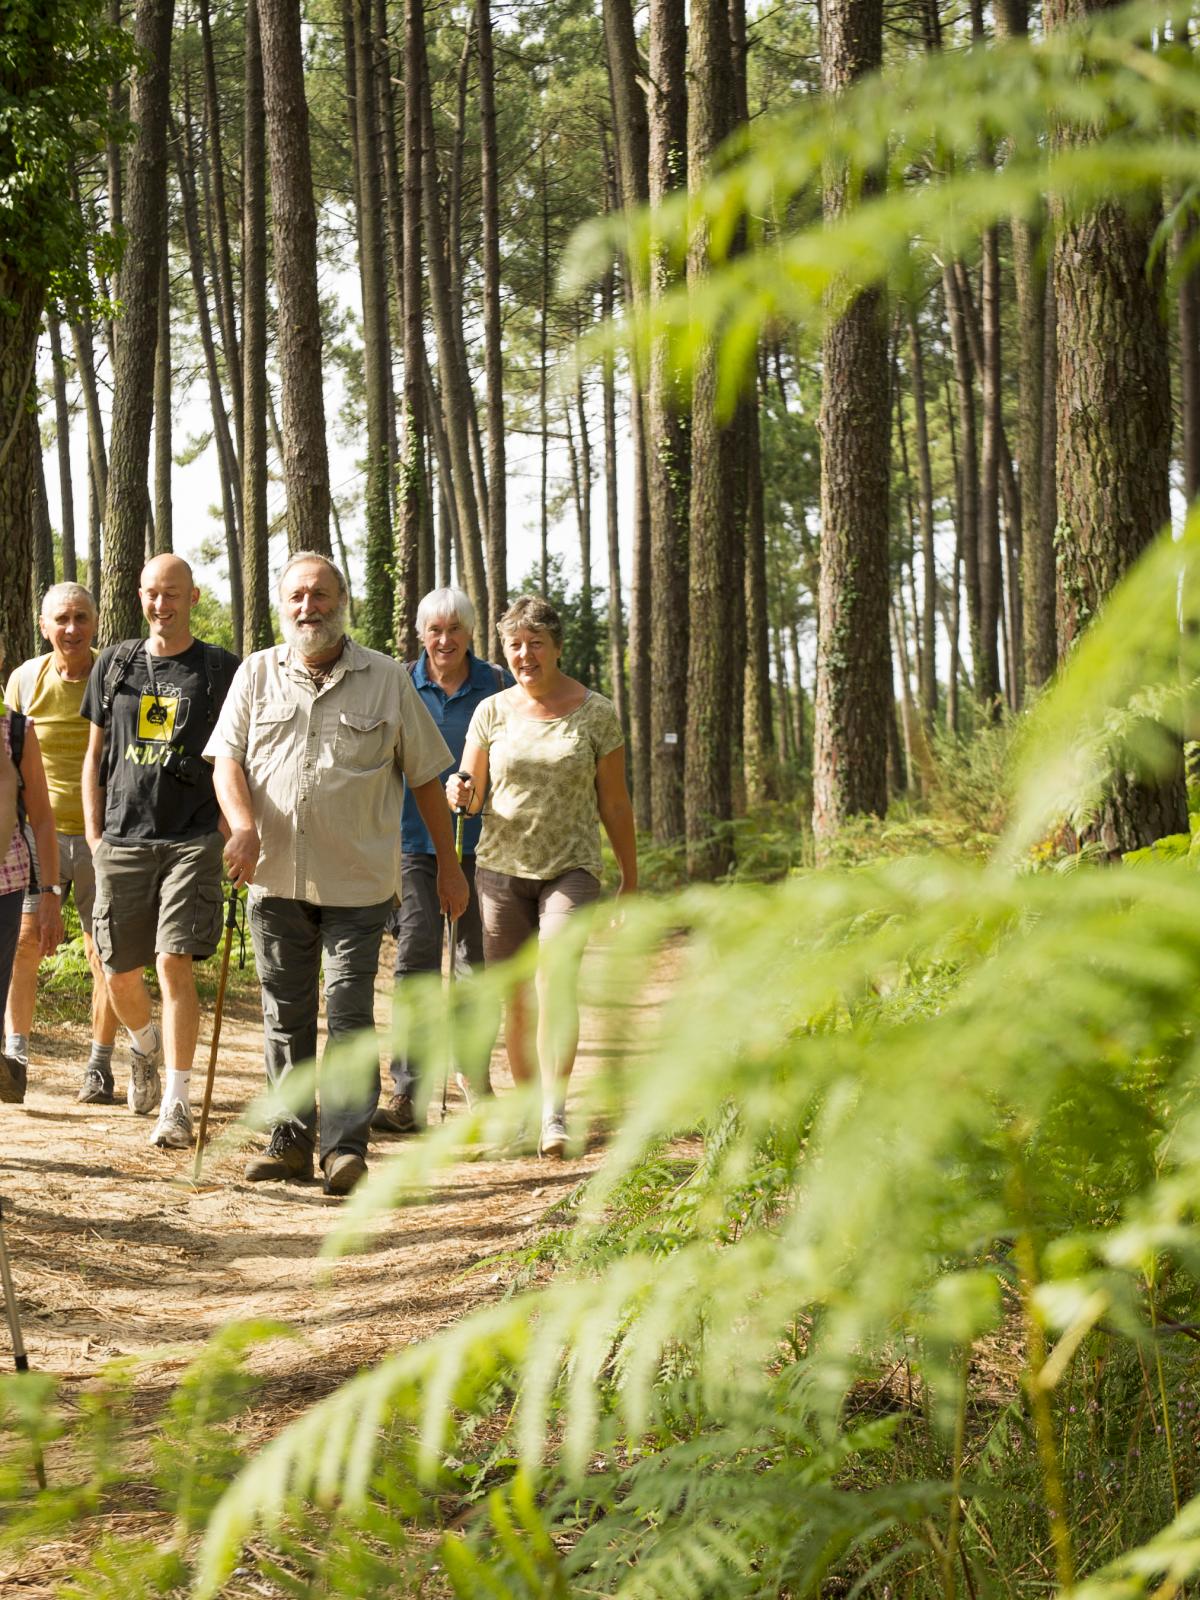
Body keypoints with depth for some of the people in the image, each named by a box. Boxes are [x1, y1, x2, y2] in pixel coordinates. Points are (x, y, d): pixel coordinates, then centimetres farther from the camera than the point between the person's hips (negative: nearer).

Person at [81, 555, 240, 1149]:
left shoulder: (221, 670, 4)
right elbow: (95, 753, 16)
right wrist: (93, 830, 9)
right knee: (119, 972, 7)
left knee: (175, 964, -14)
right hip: (123, 840, 3)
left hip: (192, 839, -3)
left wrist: (227, 830, -3)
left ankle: (177, 1104, -11)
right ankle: (145, 1045, 40)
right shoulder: (114, 665, 12)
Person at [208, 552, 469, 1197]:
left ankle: (346, 1145, -5)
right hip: (276, 877, 3)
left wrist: (449, 866, 7)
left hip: (357, 880, -2)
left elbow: (425, 777, 8)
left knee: (349, 1013, -7)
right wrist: (244, 827, -17)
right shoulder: (257, 674, 9)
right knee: (285, 1015, 8)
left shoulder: (386, 679, 4)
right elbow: (227, 758, 2)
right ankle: (291, 1141, 15)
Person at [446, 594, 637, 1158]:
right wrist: (459, 793, -17)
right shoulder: (492, 712, 4)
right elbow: (471, 798, 8)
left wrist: (630, 880, 9)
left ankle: (555, 1113, -24)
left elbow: (614, 804, 6)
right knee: (515, 1000, 5)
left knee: (555, 980, -20)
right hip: (502, 867, 3)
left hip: (570, 868, -3)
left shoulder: (596, 713, 0)